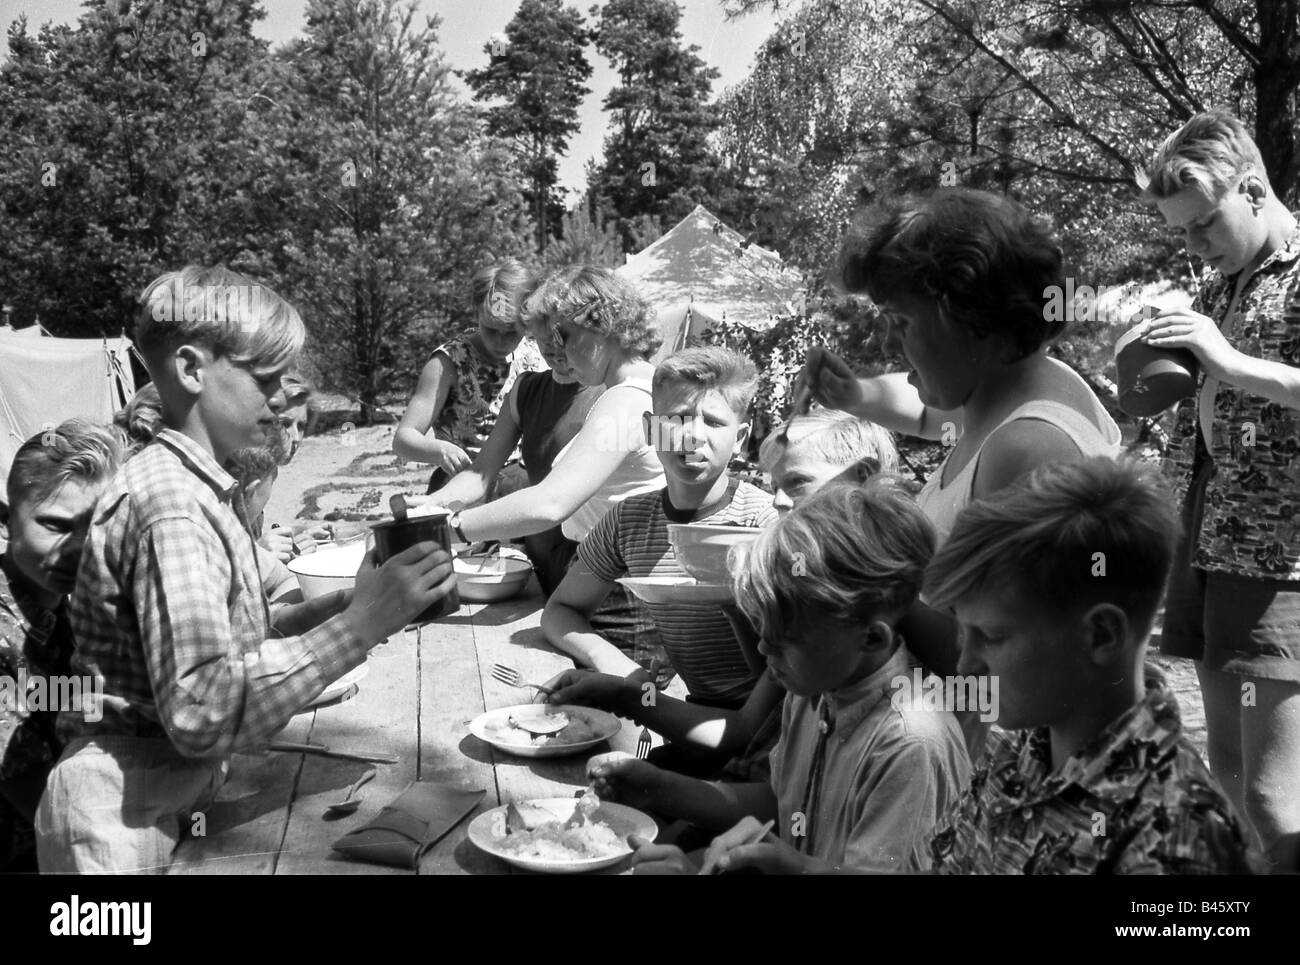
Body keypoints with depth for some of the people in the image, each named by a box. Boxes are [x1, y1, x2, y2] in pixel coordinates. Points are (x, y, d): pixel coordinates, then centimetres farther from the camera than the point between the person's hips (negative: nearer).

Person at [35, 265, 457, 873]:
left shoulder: (198, 486, 8)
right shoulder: (169, 503, -22)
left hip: (169, 797, 9)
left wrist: (333, 605, -4)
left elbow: (228, 642, 4)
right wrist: (360, 624, -33)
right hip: (122, 817, -9)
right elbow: (200, 710, -30)